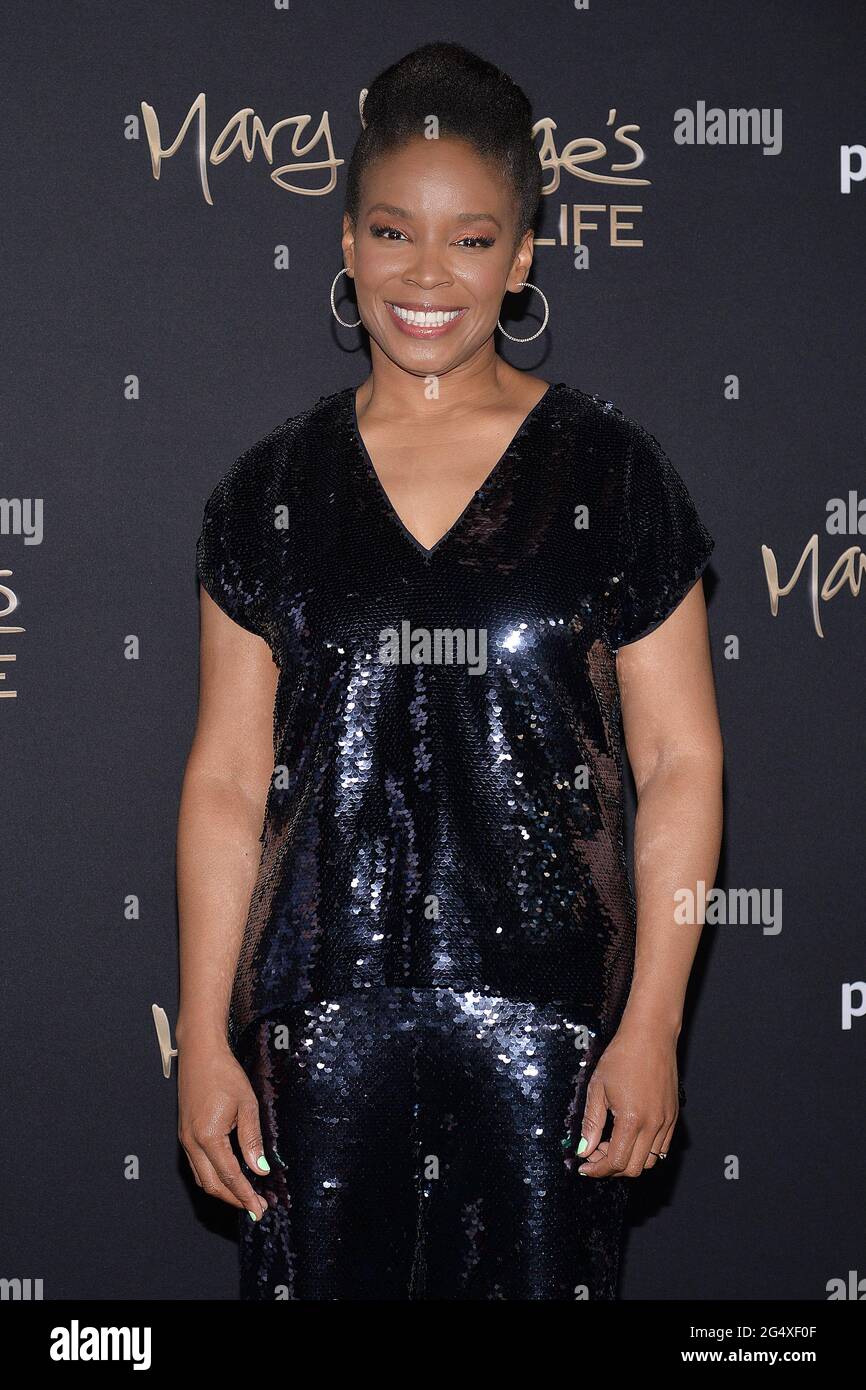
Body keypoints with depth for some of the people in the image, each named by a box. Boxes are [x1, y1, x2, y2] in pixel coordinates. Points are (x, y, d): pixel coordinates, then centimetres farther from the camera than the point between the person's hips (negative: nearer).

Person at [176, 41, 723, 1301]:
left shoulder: (610, 473, 0)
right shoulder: (275, 489, 5)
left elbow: (681, 765, 0)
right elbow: (226, 782, 5)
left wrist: (653, 1025, -6)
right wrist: (203, 1038, 1)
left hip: (546, 1008, -1)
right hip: (323, 1008, 1)